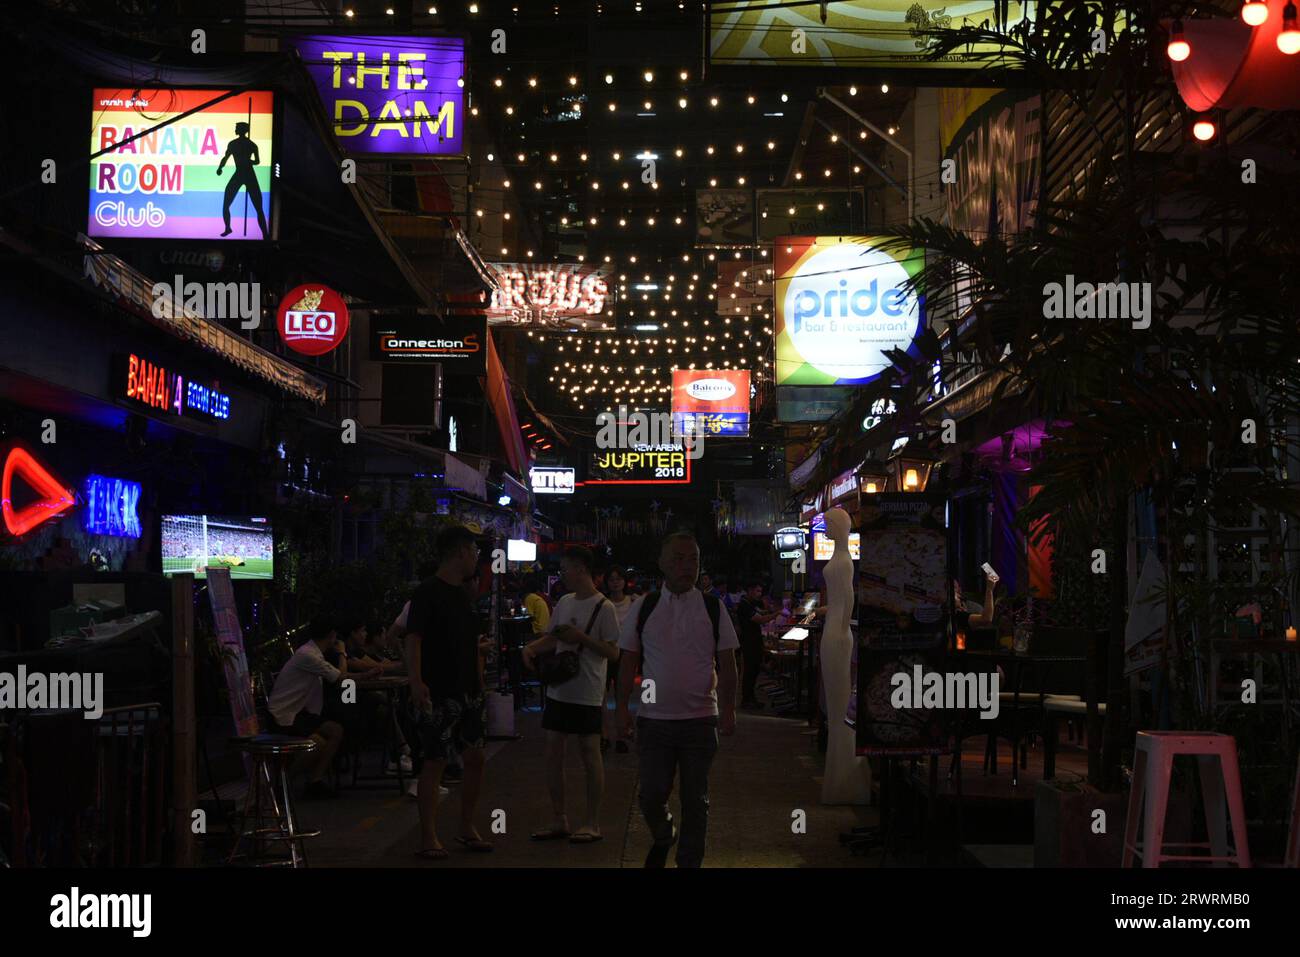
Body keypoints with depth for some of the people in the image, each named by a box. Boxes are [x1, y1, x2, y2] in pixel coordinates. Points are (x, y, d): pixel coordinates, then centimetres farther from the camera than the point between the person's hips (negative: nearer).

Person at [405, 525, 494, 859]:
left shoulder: (461, 593, 14)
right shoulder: (427, 593, -12)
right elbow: (414, 639, -22)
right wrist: (415, 680, -34)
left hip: (469, 693, 8)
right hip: (438, 694, -8)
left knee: (475, 758, 9)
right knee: (435, 761, -2)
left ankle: (467, 829, 22)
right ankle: (428, 838, 6)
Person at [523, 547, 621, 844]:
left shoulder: (604, 608, -11)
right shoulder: (565, 602, 10)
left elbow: (613, 653, -14)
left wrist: (581, 637, -22)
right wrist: (531, 647, 2)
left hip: (587, 695, -7)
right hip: (558, 689, 7)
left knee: (590, 756, 2)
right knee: (552, 754, 8)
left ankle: (593, 824, 11)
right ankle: (558, 821, 18)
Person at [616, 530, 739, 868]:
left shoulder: (713, 609, 2)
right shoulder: (645, 609, 3)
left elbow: (727, 664, 4)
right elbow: (629, 662, 8)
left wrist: (728, 710, -3)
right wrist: (623, 707, 4)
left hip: (701, 719, 0)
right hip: (653, 718, 0)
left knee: (695, 800, 5)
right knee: (652, 795, 2)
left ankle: (689, 862, 19)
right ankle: (662, 838, 33)